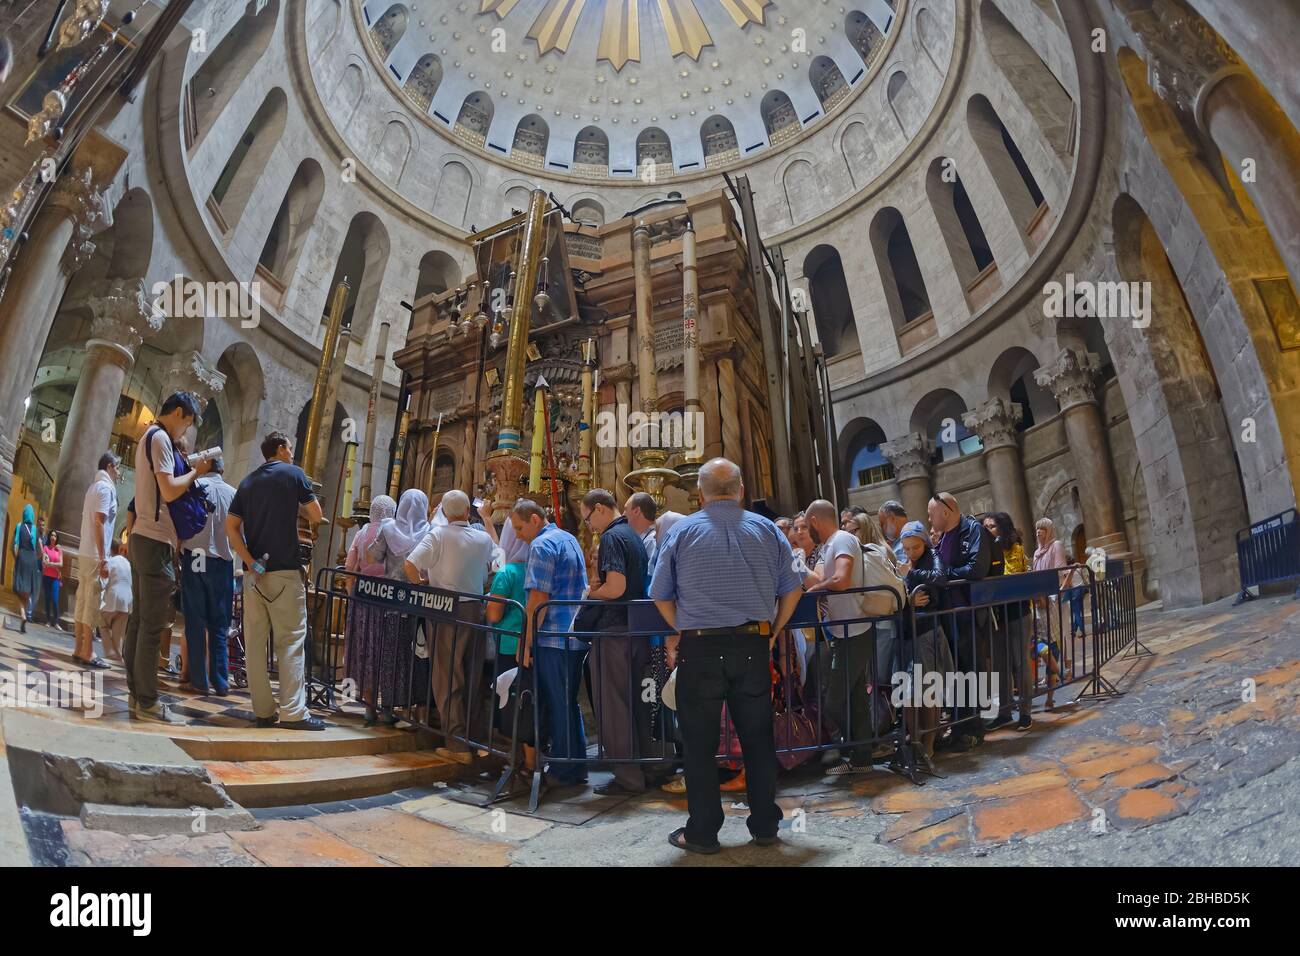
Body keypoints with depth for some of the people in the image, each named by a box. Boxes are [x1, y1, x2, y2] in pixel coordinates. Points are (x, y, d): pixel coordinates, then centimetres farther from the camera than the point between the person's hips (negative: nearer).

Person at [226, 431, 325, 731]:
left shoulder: (248, 482, 15)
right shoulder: (293, 473, 1)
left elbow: (231, 527, 5)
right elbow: (317, 516, -1)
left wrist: (251, 563, -2)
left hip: (254, 571, 5)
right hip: (285, 571, -5)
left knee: (255, 642, 6)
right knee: (291, 641, -3)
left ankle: (263, 711, 9)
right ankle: (293, 712, -7)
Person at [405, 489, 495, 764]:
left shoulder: (437, 535, -7)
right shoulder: (484, 538, 3)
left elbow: (411, 564, -16)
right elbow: (493, 571, 12)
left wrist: (421, 588, 0)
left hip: (447, 610, -3)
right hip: (477, 609, 4)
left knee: (448, 677, 3)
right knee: (473, 676, 15)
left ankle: (457, 744, 2)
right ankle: (476, 733, 24)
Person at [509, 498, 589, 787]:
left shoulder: (541, 545, -11)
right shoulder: (569, 539, 17)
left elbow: (538, 599, -17)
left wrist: (526, 643, -14)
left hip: (554, 637, -9)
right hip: (578, 636, 9)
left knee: (557, 705, -1)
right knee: (569, 703, 15)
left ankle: (564, 772, 7)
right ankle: (575, 767, 21)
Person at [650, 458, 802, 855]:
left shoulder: (681, 532, 0)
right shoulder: (768, 530, 5)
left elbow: (661, 595, 2)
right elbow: (792, 590, 8)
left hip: (699, 648, -2)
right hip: (753, 647, 2)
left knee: (699, 743, 7)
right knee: (758, 739, 13)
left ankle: (702, 833, 14)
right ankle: (765, 825, 22)